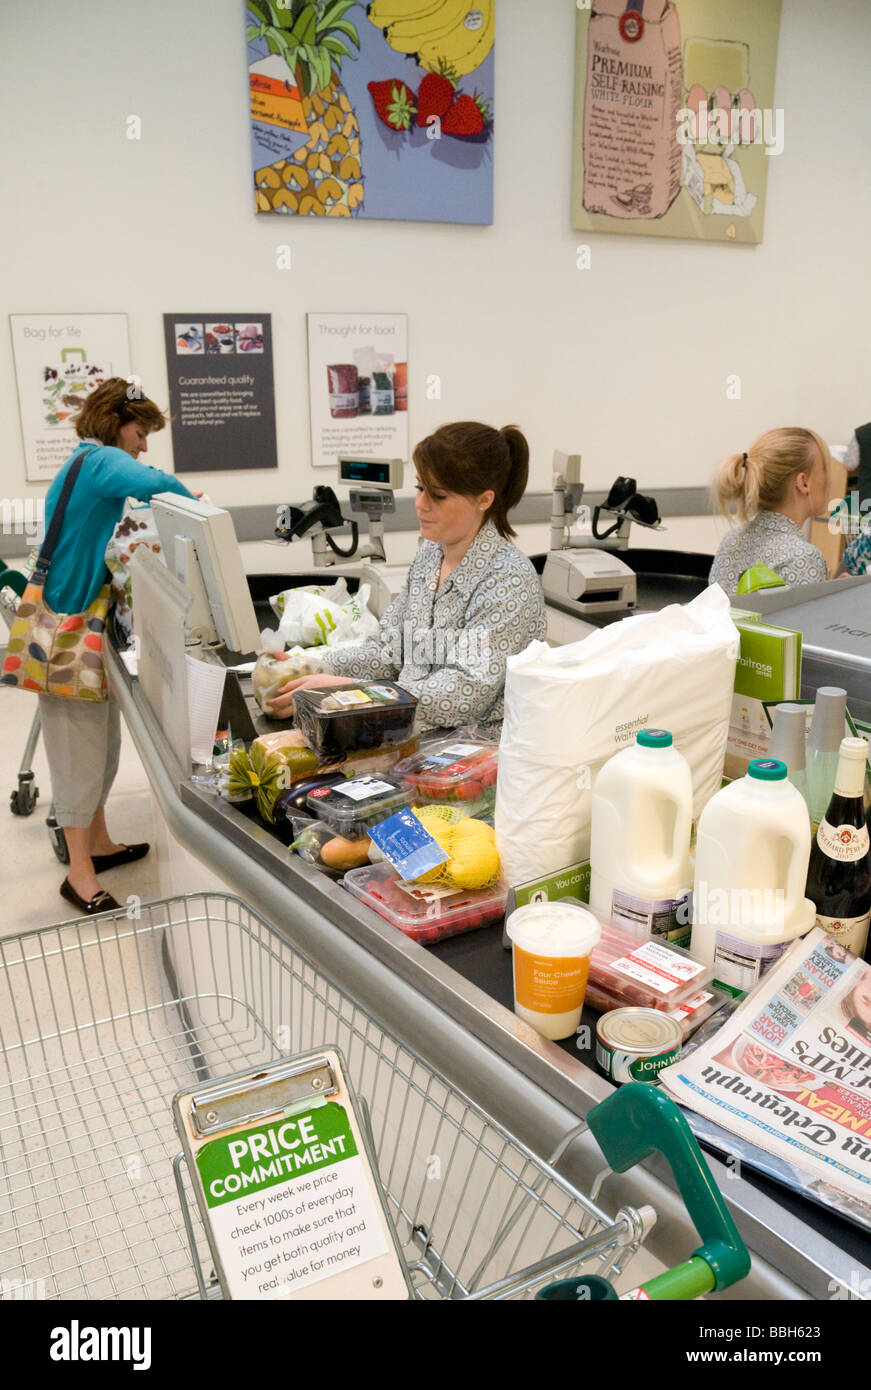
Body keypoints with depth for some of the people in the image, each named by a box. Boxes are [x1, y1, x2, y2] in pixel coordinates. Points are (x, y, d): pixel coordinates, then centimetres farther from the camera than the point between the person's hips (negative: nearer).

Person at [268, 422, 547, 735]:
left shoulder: (509, 580, -16)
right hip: (415, 745, 7)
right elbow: (389, 649, 11)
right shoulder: (429, 554, 8)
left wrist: (344, 690, -27)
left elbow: (464, 694, -24)